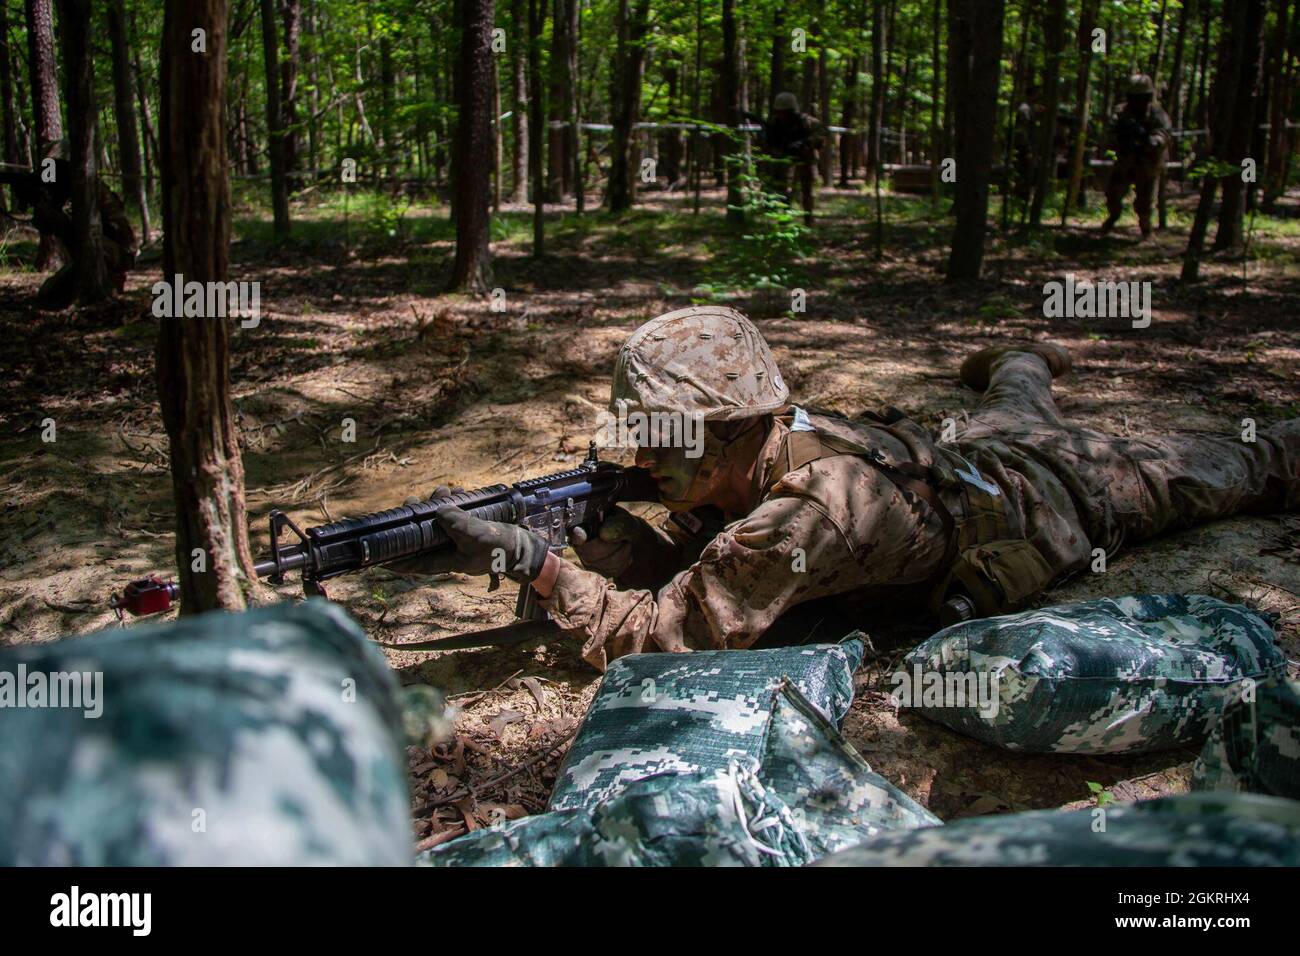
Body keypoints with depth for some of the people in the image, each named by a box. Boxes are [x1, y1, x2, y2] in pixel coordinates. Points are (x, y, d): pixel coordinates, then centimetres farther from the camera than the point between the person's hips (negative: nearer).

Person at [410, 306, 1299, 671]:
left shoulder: (800, 511, -45)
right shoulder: (760, 447, -22)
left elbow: (660, 634, -45)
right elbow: (674, 560, -14)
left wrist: (532, 559, -48)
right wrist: (596, 523, -31)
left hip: (1065, 494, -6)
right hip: (981, 457, 6)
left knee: (1214, 471, 21)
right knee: (1010, 411, 41)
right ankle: (1033, 359, 71)